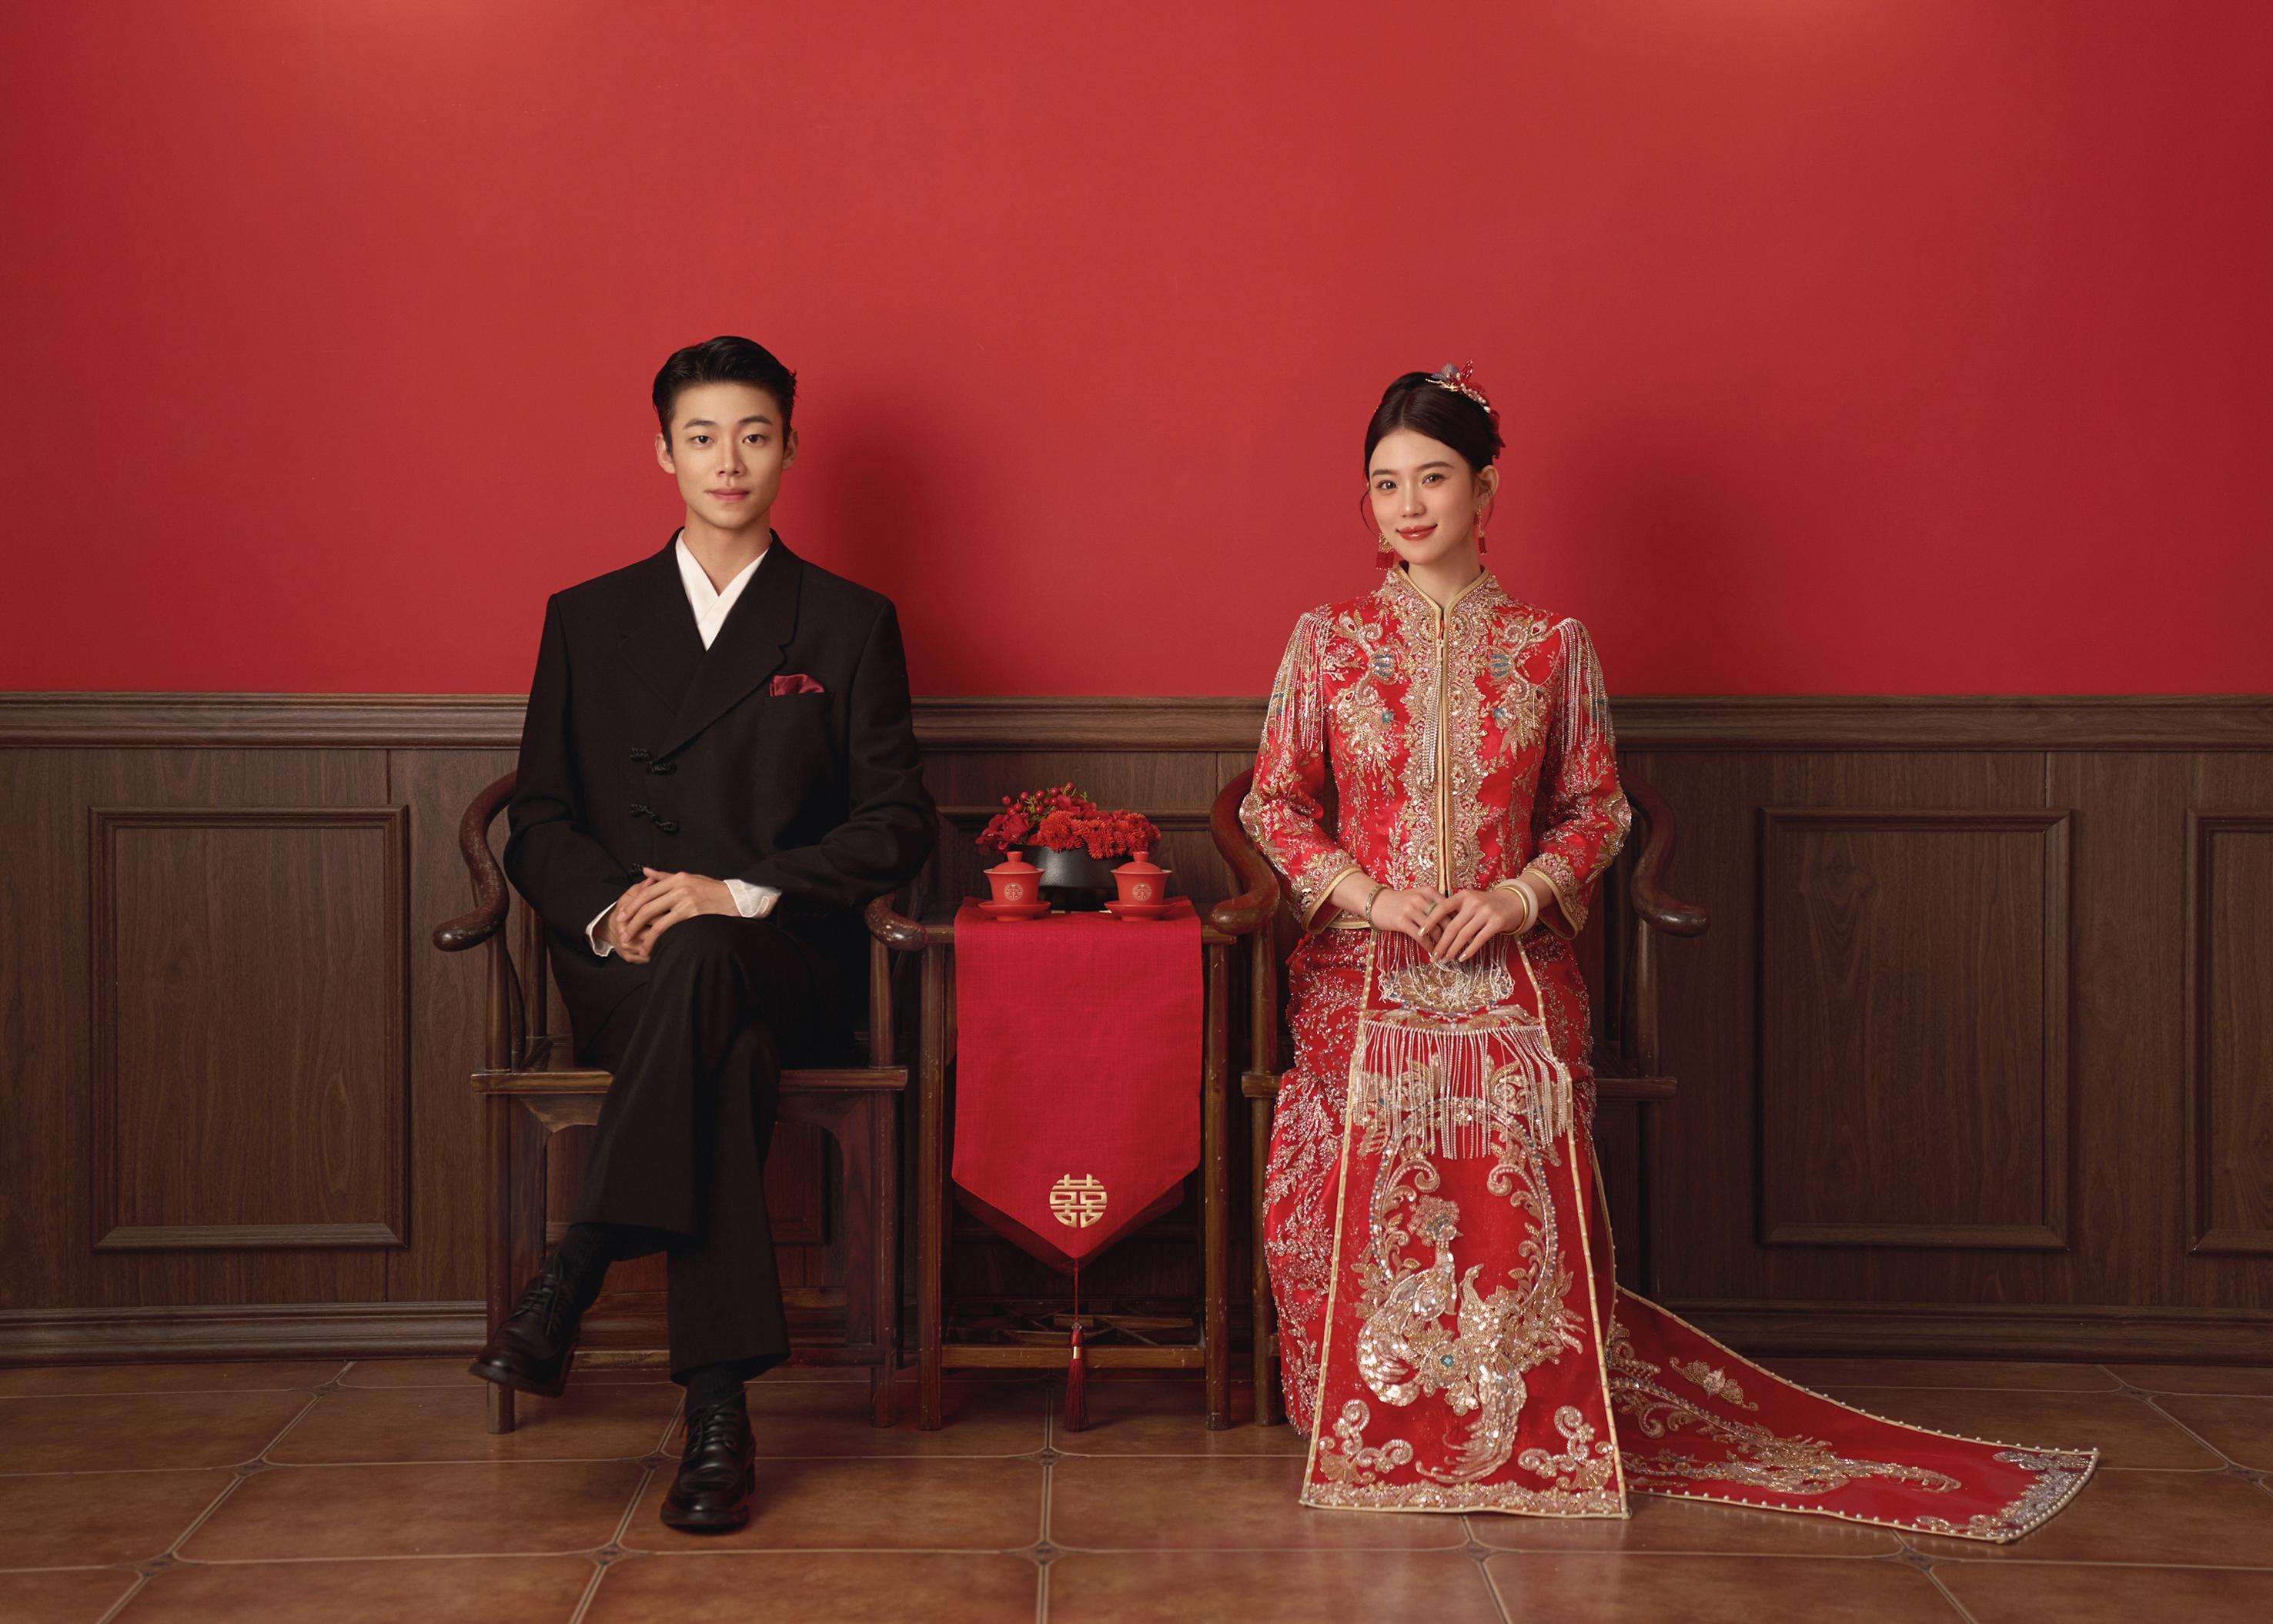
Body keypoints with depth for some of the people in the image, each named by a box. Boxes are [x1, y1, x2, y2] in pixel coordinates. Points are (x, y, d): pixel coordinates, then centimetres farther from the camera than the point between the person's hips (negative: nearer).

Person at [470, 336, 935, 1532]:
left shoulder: (851, 624, 12)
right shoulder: (588, 619, 17)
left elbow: (897, 822, 3)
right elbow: (539, 824, 12)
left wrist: (742, 892, -14)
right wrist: (609, 908, -11)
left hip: (785, 964, -1)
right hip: (619, 966, 1)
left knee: (701, 960, -39)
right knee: (725, 1048, -36)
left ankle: (570, 1279, -41)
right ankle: (717, 1409, -40)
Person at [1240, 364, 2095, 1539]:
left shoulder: (1551, 646, 4)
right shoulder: (1329, 642, 4)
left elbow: (1596, 809, 8)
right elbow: (1275, 804, 6)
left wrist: (1525, 892, -10)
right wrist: (1367, 893, -9)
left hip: (1510, 979, 0)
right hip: (1368, 983, 1)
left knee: (1521, 1214, -8)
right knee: (1369, 1216, -4)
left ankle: (1534, 1435, 10)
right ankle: (1380, 1432, 13)